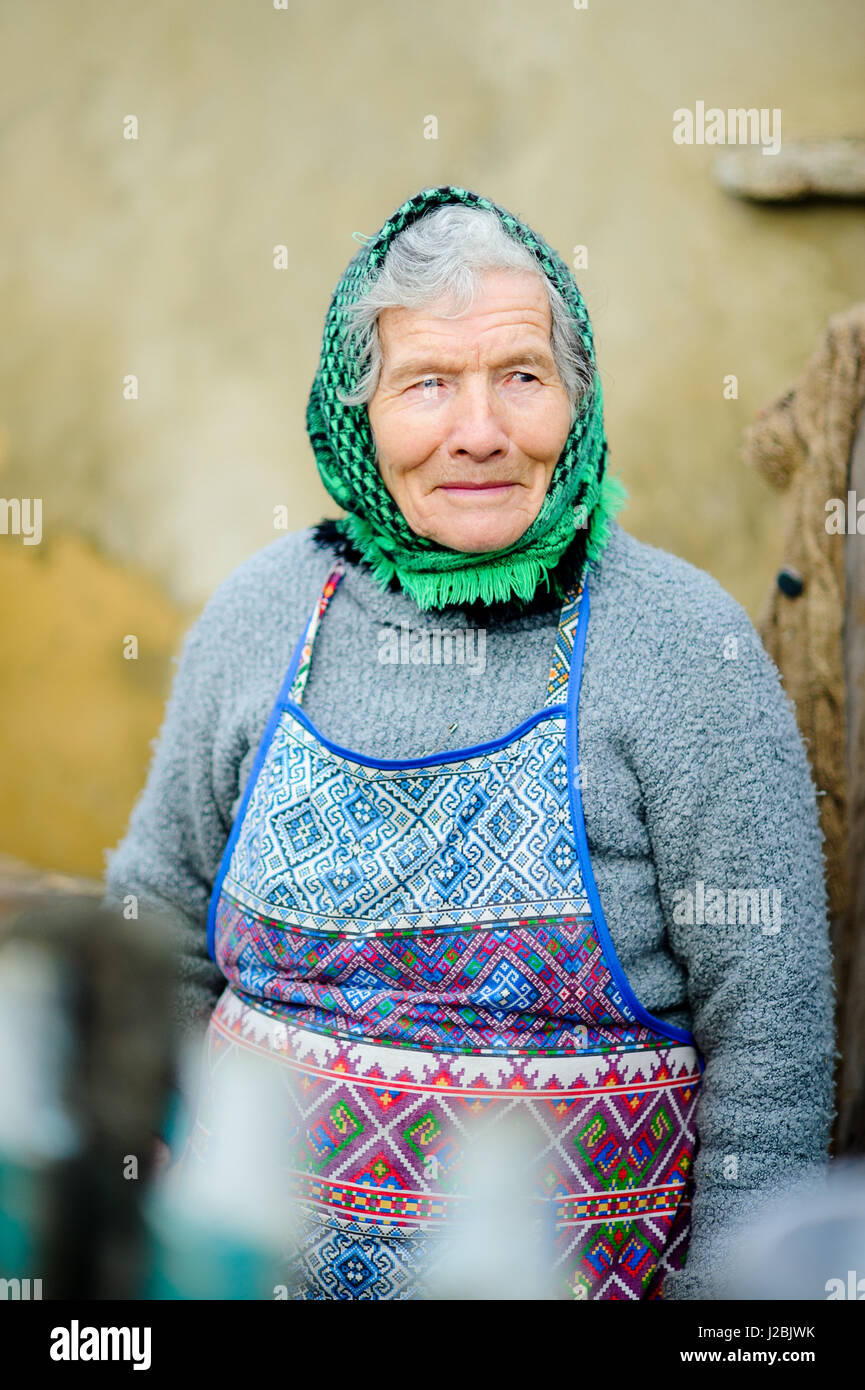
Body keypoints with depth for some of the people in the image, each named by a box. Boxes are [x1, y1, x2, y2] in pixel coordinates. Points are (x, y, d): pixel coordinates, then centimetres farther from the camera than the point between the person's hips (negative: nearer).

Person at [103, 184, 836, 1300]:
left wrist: (724, 1285, -11)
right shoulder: (259, 612, -3)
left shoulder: (686, 641, -13)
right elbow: (160, 926, 8)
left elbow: (769, 1035, -10)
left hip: (577, 1264, -3)